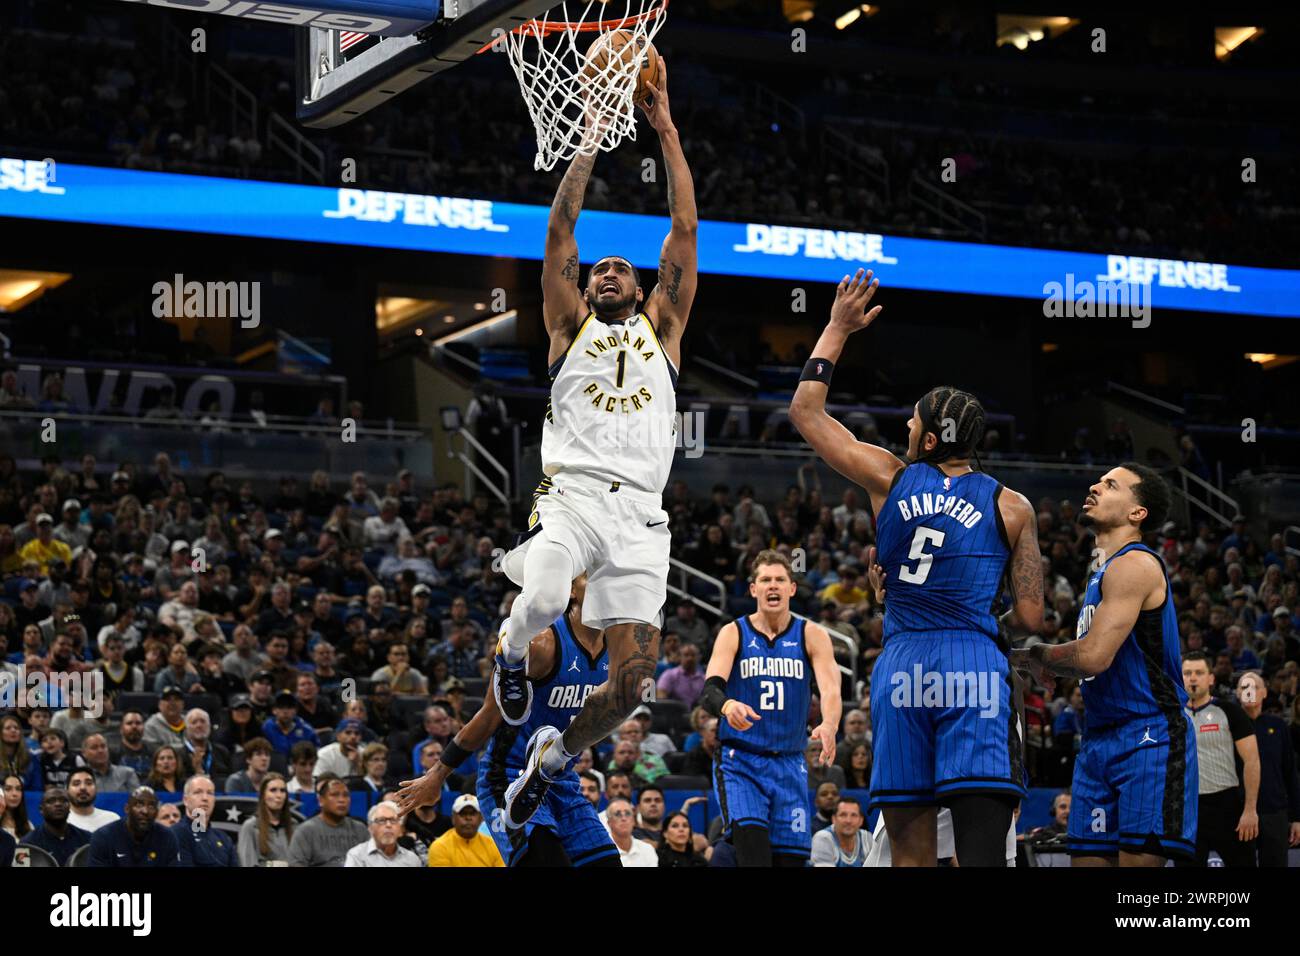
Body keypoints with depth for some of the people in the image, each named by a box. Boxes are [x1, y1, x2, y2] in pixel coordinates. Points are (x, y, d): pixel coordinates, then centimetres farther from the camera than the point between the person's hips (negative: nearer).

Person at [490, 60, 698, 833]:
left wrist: (666, 129, 14)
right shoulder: (570, 328, 20)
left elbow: (686, 230, 16)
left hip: (640, 513, 2)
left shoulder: (662, 329, 22)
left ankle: (556, 756, 22)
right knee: (543, 601, -33)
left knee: (635, 677, -7)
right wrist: (592, 133, 10)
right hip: (571, 494, -2)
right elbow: (561, 230, 11)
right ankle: (512, 652, 5)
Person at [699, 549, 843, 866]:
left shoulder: (812, 635, 2)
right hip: (740, 762, -2)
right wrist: (727, 706, -39)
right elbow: (709, 691, -13)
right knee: (754, 855, -21)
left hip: (789, 765, 2)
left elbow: (830, 689, -13)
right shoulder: (733, 633, 0)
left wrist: (829, 726, -36)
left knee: (791, 858, 1)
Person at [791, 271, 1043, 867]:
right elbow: (1030, 618, 6)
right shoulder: (1012, 508, 7)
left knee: (910, 851, 6)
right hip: (975, 665, -1)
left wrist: (838, 329, 26)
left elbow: (805, 412, 19)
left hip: (902, 666, 1)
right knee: (981, 849, -10)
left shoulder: (890, 478, 8)